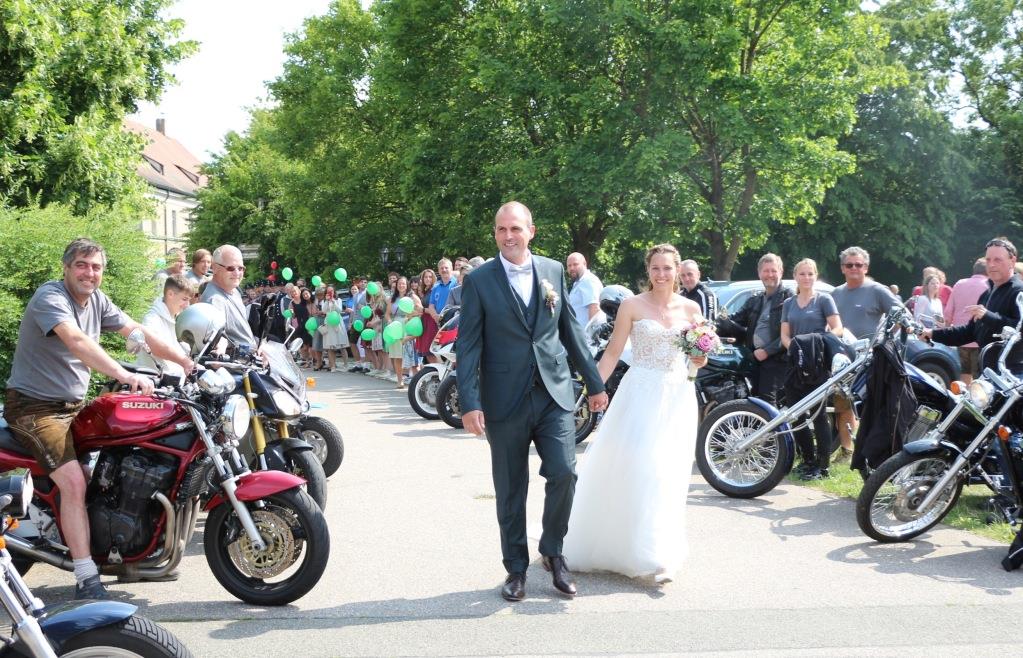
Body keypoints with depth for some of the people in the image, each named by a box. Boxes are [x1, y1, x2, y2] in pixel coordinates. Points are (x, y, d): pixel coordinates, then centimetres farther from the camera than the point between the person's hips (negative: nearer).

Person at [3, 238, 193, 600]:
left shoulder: (97, 300, 7)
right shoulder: (50, 296, -18)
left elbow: (138, 332, 7)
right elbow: (76, 341, -35)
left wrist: (188, 362, -2)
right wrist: (124, 375, -48)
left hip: (73, 405, 9)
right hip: (34, 407, -9)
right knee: (75, 482, -23)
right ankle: (87, 581, -20)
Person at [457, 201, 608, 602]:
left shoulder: (554, 271, 7)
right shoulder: (479, 280, -2)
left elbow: (570, 330, 12)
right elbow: (468, 345, -6)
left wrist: (594, 383, 12)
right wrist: (469, 403, -14)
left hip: (554, 394, 2)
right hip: (505, 400, -2)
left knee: (564, 473, -8)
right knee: (511, 492, 7)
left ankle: (553, 552, 17)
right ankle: (516, 568, 24)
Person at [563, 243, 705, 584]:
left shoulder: (691, 308, 7)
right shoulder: (632, 306, -1)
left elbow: (699, 356, 16)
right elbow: (612, 352, -1)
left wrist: (700, 359, -7)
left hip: (677, 396, 3)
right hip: (640, 393, -2)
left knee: (668, 473, 2)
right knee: (632, 465, -7)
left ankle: (661, 557, 11)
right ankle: (615, 545, 9)